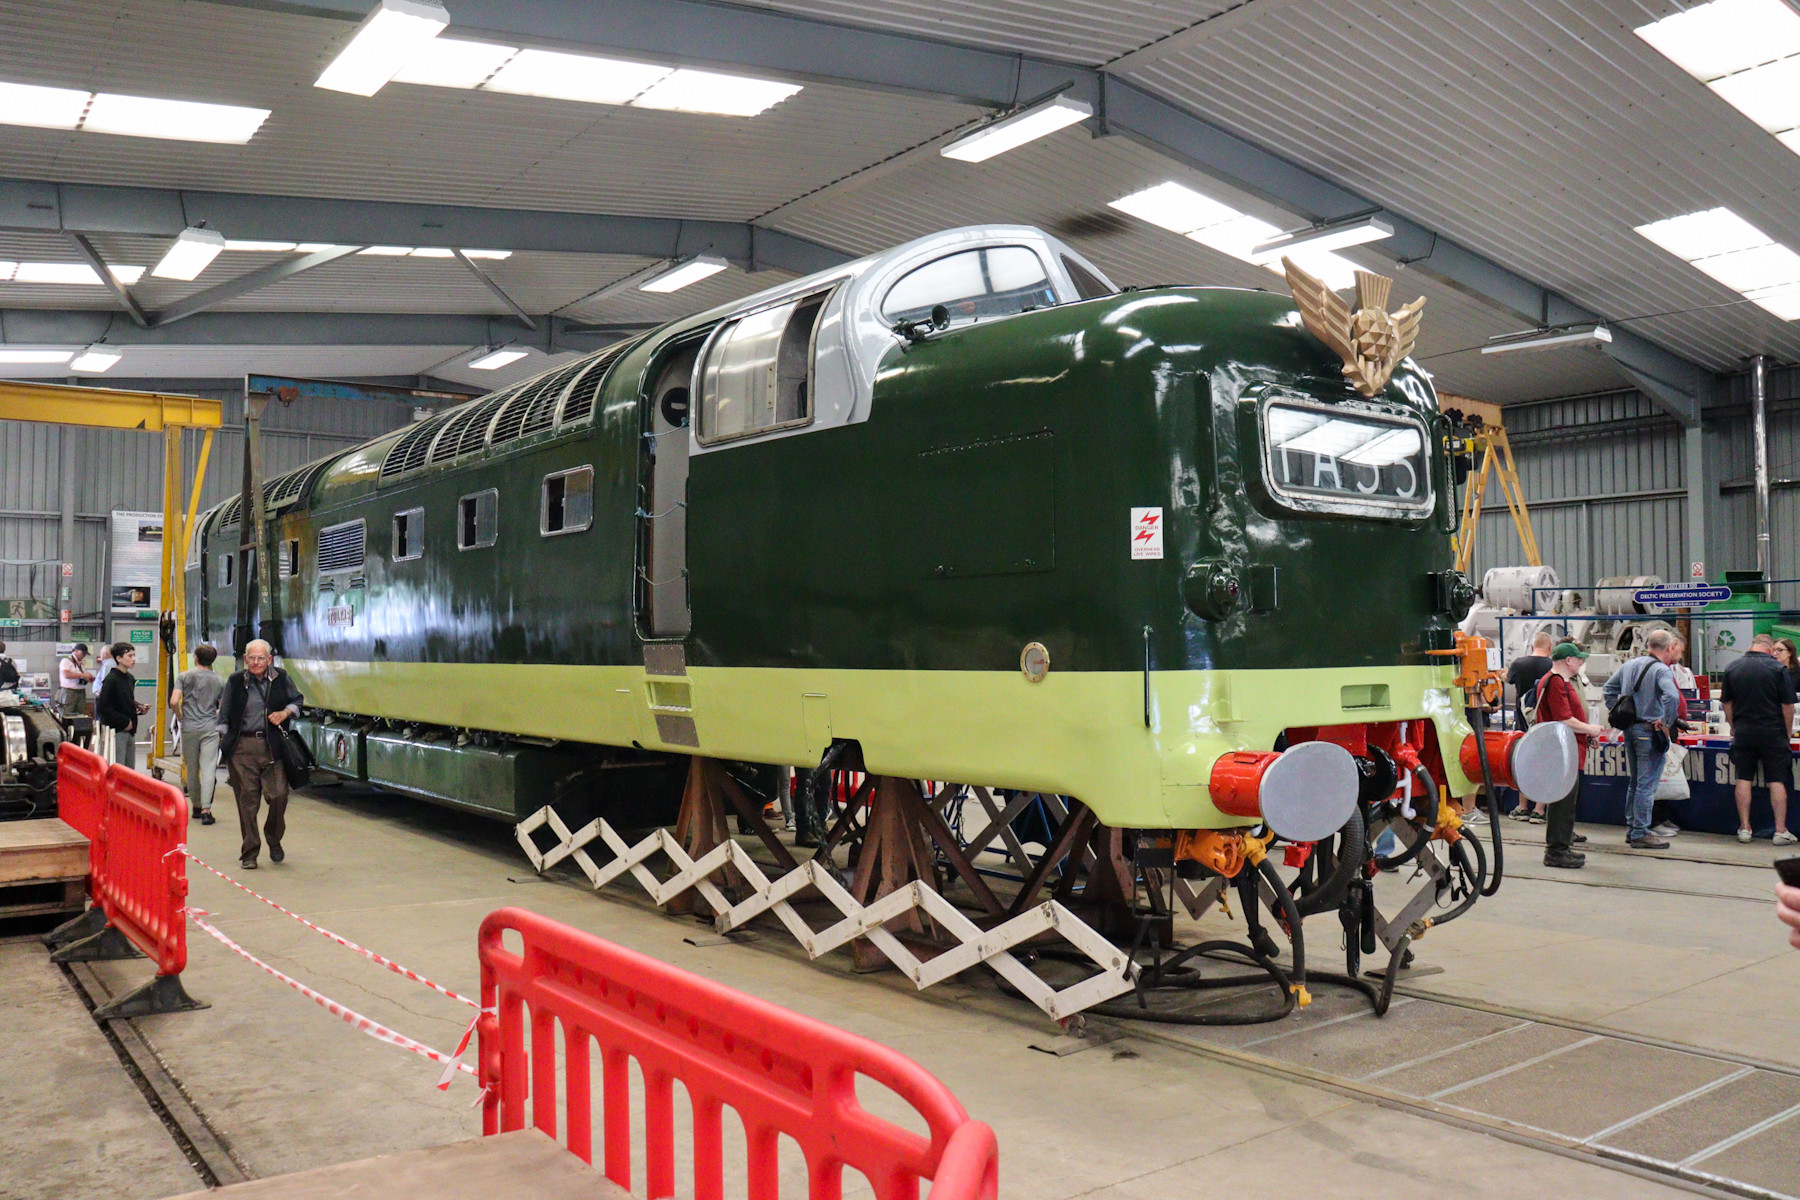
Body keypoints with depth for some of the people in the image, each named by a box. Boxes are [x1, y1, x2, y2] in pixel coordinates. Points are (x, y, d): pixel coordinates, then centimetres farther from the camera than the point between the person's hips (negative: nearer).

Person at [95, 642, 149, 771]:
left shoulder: (130, 678, 14)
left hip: (130, 731, 8)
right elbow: (103, 707, -17)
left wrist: (139, 709, 6)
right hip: (116, 730, -8)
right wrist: (123, 722, -16)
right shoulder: (111, 679, -11)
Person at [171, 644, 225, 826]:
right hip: (210, 728, 0)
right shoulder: (219, 681, 4)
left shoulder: (184, 676, 1)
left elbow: (174, 702, -7)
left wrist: (180, 716, 11)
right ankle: (206, 809, -16)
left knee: (192, 770, 12)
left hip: (189, 728, 0)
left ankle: (196, 806, 22)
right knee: (208, 769, -6)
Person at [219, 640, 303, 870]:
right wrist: (223, 740, 1)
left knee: (278, 795, -5)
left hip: (273, 746, 0)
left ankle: (274, 840, 22)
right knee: (247, 799, 1)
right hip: (242, 746, 0)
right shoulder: (235, 682, 5)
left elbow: (297, 700, 19)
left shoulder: (281, 678, 6)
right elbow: (224, 714, 10)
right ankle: (249, 853, 9)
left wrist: (286, 713, -1)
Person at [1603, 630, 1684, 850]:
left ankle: (1631, 829, 23)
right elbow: (1672, 696, -31)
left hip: (1629, 728, 8)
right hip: (1650, 732, -8)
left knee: (1635, 782, 17)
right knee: (1647, 784, -2)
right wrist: (1667, 723, -19)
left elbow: (1608, 688, 19)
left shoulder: (1630, 665, 9)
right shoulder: (1661, 670, -15)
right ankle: (1640, 834, 1)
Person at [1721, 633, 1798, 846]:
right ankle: (1780, 831, 3)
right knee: (1777, 781, 2)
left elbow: (1727, 703, 8)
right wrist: (1787, 732, 6)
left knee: (1744, 779, 7)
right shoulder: (1778, 669, -8)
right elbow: (1788, 706, -7)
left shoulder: (1732, 668, 2)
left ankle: (1744, 828, 8)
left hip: (1743, 732, 3)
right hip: (1773, 732, -2)